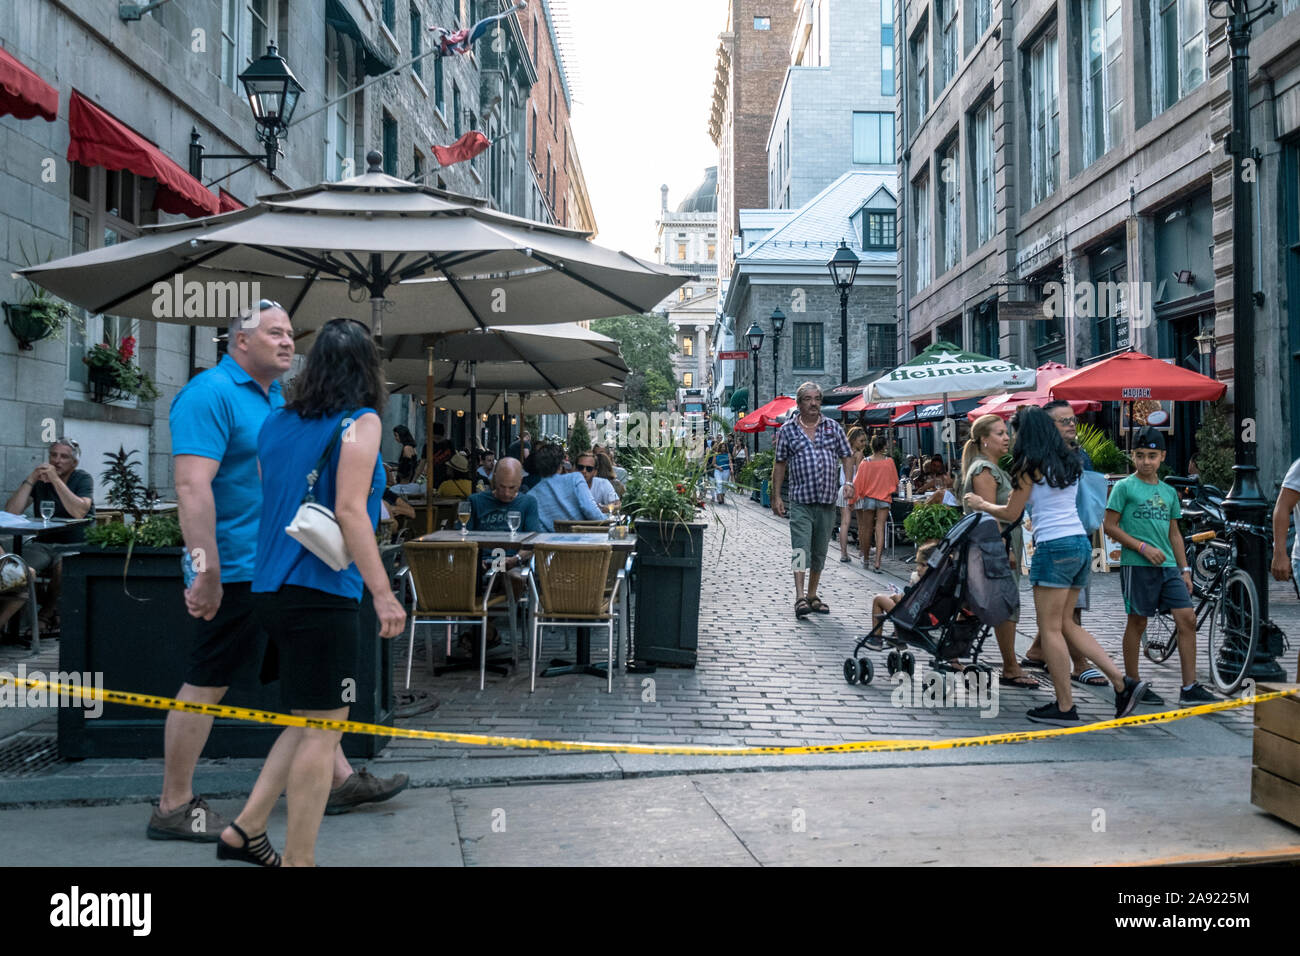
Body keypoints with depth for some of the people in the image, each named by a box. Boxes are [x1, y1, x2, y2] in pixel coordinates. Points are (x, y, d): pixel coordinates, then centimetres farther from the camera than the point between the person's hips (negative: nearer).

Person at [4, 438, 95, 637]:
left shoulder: (83, 479, 1)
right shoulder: (38, 480, 10)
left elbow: (79, 512, -20)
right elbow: (11, 512, -4)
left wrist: (56, 480, -20)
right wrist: (30, 480, -9)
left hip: (76, 545, -3)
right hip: (43, 544, 3)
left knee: (62, 565, -37)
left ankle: (44, 617, -13)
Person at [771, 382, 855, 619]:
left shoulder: (833, 427, 9)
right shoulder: (787, 430, 4)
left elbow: (846, 456, 11)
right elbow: (780, 464, 7)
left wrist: (847, 481, -7)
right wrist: (776, 496, 2)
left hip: (828, 501, 3)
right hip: (801, 501, -3)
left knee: (820, 551, 10)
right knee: (801, 549, -13)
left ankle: (812, 596, 21)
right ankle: (800, 597, -17)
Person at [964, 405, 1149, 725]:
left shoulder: (1030, 465, -7)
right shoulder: (1068, 463, 15)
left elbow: (1011, 513, 0)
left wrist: (980, 504, 14)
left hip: (1055, 548, -8)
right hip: (1081, 544, 8)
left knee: (1051, 628, 0)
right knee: (1065, 624, 15)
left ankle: (1064, 708, 3)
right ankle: (1122, 683, 6)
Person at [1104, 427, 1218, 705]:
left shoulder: (1169, 492, 15)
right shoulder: (1124, 487, -2)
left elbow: (1174, 534, 20)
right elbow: (1110, 526, -6)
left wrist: (1185, 569, 15)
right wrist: (1142, 547, -15)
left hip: (1168, 566, 5)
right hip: (1136, 565, -5)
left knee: (1187, 618, -3)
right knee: (1137, 621, 1)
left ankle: (1189, 688, 2)